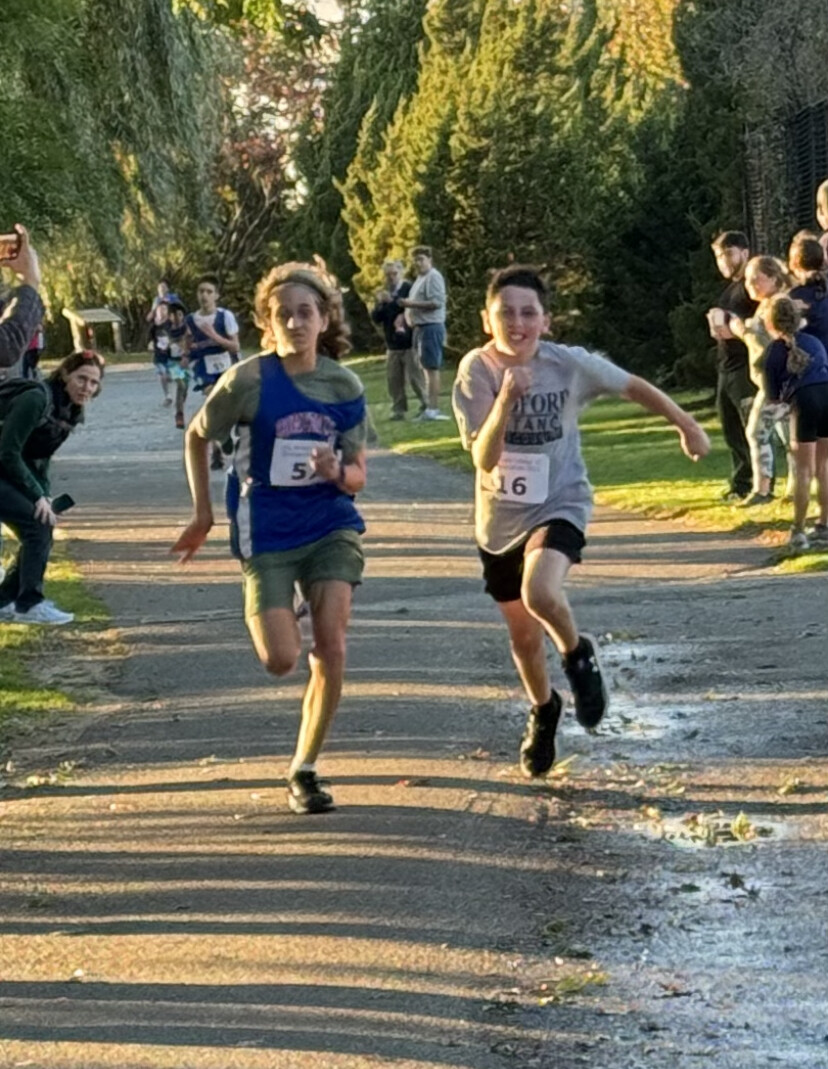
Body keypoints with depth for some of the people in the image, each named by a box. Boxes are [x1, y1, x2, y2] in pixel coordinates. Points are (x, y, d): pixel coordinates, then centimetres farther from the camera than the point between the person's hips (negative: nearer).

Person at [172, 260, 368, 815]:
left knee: (332, 647, -12)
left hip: (331, 524, 2)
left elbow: (357, 476, 2)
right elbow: (197, 437, 3)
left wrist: (338, 472, -22)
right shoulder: (249, 380, -13)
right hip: (267, 532, -2)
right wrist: (203, 514, 7)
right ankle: (265, 616, 30)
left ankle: (305, 769, 5)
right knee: (282, 660, -9)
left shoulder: (345, 386, -5)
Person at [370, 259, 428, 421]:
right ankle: (398, 409, 10)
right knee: (394, 379, 4)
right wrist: (380, 304, -10)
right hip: (392, 344, 6)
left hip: (410, 342, -6)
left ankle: (426, 405, 5)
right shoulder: (383, 294, 13)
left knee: (415, 377, -5)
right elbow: (375, 318, 9)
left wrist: (393, 301, -23)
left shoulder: (409, 289, -6)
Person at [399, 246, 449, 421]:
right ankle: (431, 408, 14)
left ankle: (433, 408, -15)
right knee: (427, 368, 11)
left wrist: (412, 304, -18)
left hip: (431, 327, -10)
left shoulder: (433, 277, -10)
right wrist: (408, 314, 5)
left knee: (431, 367, -12)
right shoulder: (420, 279, 20)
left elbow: (437, 302, -20)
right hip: (421, 327, 10)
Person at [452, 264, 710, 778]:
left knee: (539, 592, -34)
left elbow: (633, 386, 2)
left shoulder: (571, 364, -17)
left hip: (559, 507, -2)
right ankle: (543, 711, 48)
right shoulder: (477, 369, -16)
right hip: (501, 520, 2)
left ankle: (579, 655, -1)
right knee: (524, 638, 16)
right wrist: (507, 399, -37)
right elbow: (484, 458, -23)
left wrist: (686, 424, 12)